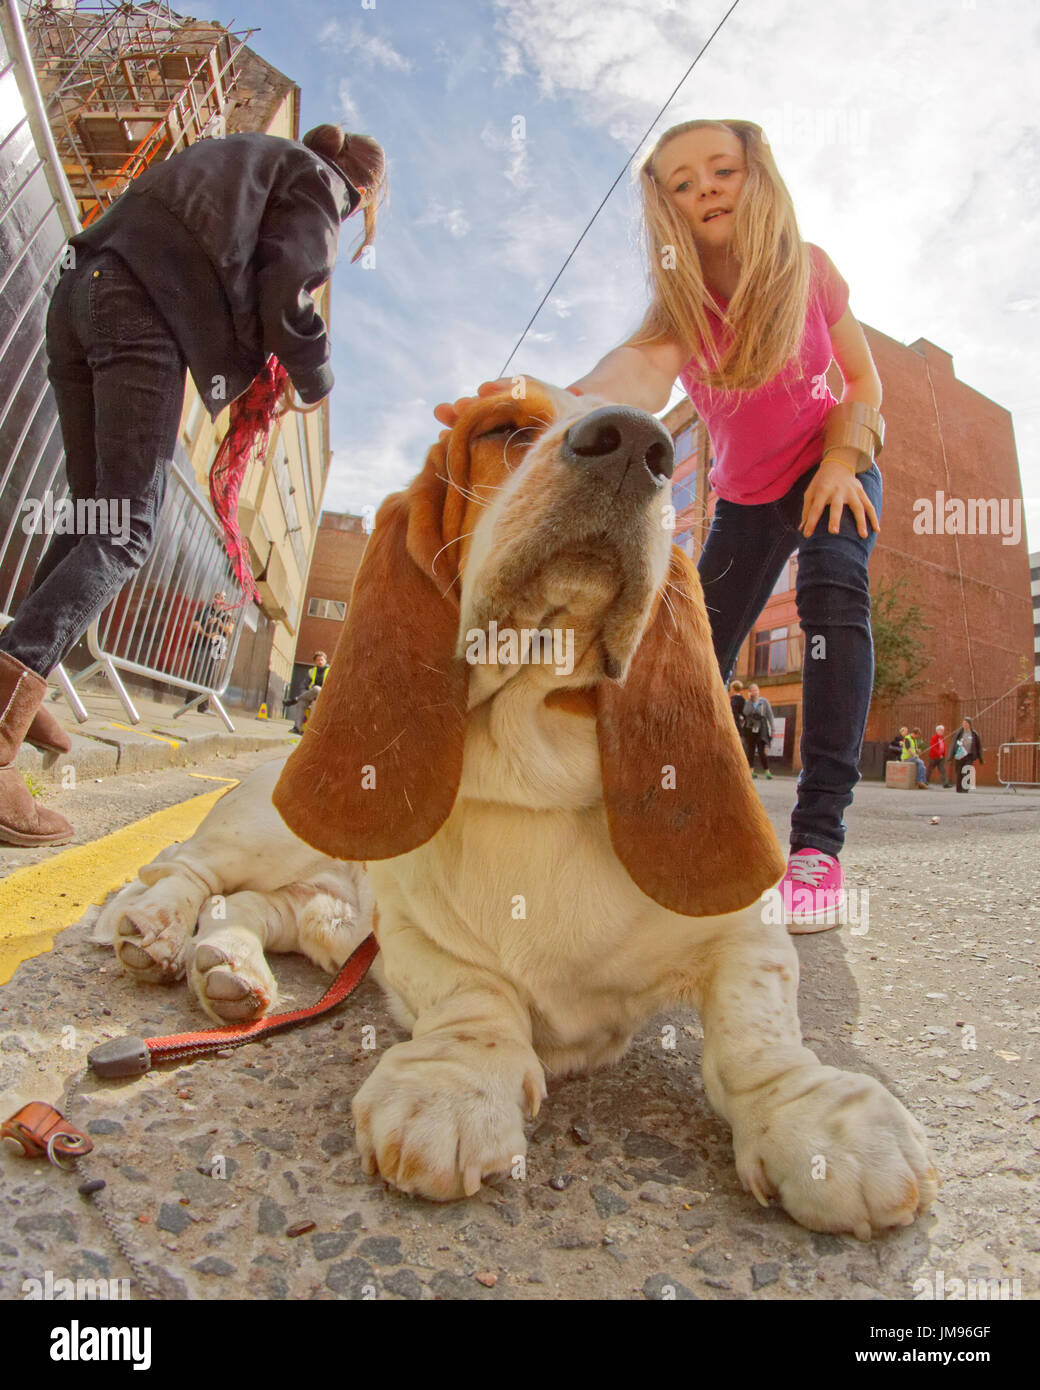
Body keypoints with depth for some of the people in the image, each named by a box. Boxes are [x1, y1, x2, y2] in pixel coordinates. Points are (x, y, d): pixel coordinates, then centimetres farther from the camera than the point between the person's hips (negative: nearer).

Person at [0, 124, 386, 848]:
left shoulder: (248, 153, 33)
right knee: (125, 534, -15)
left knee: (95, 511, 13)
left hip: (81, 290, 9)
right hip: (146, 312, -9)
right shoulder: (319, 184, 10)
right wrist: (317, 378, 11)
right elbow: (284, 293, -4)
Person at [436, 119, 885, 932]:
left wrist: (841, 461, -22)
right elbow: (647, 365, -43)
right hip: (746, 495, 2)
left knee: (833, 591, -31)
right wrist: (564, 407, -66)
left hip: (834, 465, -1)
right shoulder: (683, 303, -18)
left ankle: (819, 840, -34)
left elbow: (864, 381, -3)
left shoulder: (810, 270, -14)